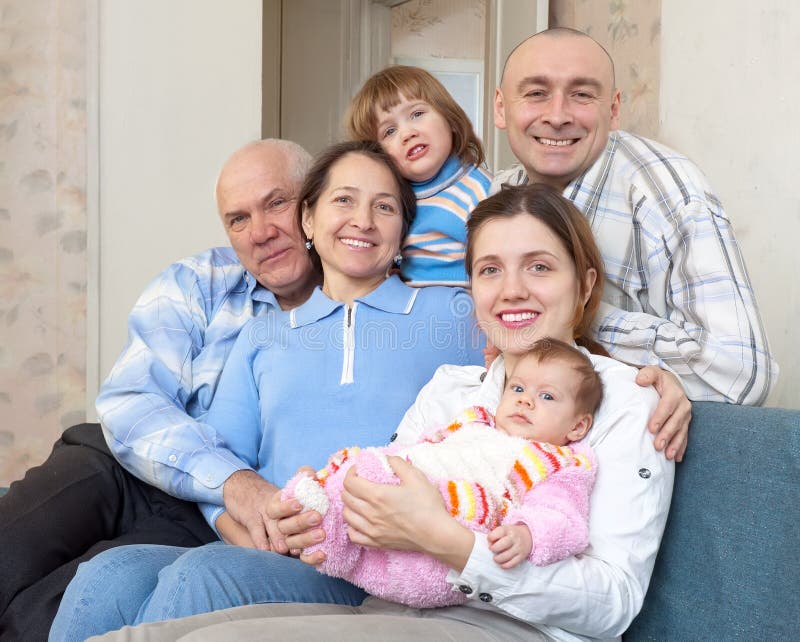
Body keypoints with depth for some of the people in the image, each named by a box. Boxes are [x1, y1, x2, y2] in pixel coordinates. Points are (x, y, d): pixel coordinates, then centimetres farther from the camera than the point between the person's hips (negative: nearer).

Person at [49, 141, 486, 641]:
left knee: (204, 575, -32)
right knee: (109, 576, -27)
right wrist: (254, 535, -9)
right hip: (266, 557, 3)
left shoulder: (455, 314, 14)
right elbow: (219, 453, 12)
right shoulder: (265, 335, 23)